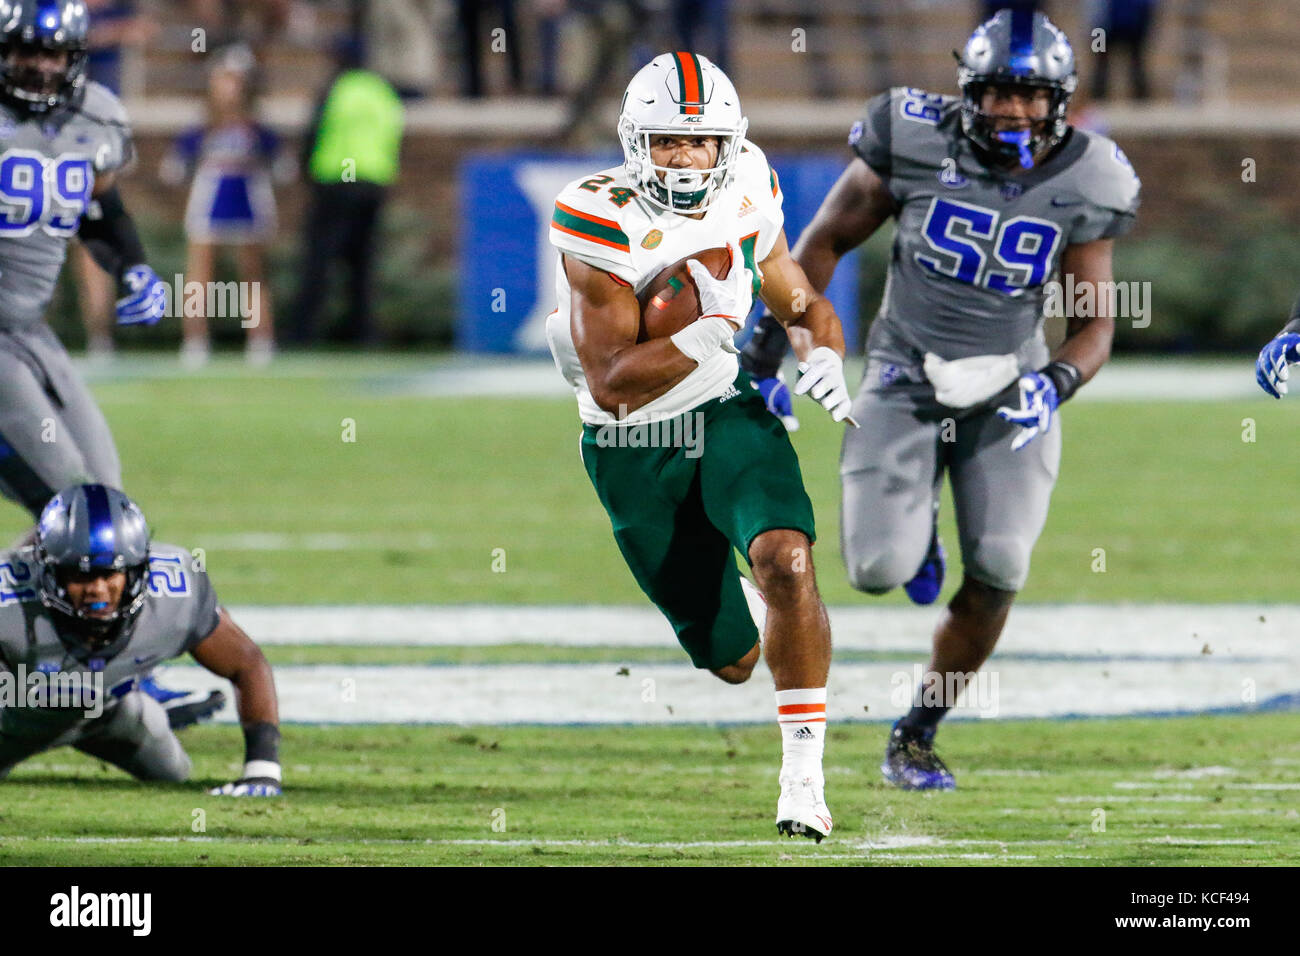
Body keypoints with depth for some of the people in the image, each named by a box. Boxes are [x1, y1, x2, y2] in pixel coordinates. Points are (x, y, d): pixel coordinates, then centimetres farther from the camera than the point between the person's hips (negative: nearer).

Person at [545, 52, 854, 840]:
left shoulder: (747, 202, -6)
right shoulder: (603, 223, -21)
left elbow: (806, 307, 10)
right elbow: (610, 383, -23)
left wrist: (827, 357, -13)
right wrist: (702, 340, -37)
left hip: (730, 415, 2)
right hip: (635, 450, -2)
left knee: (786, 562, -28)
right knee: (734, 659, 6)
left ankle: (805, 775, -19)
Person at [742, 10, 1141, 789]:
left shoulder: (1084, 185, -8)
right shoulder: (917, 145, -13)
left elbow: (1095, 322, -1)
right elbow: (829, 239, 1)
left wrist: (1055, 385, -22)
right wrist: (770, 344, -2)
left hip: (1006, 393, 1)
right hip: (906, 381, -1)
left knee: (998, 572, -12)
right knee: (880, 570, -15)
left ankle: (918, 737, 8)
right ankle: (910, 528, 26)